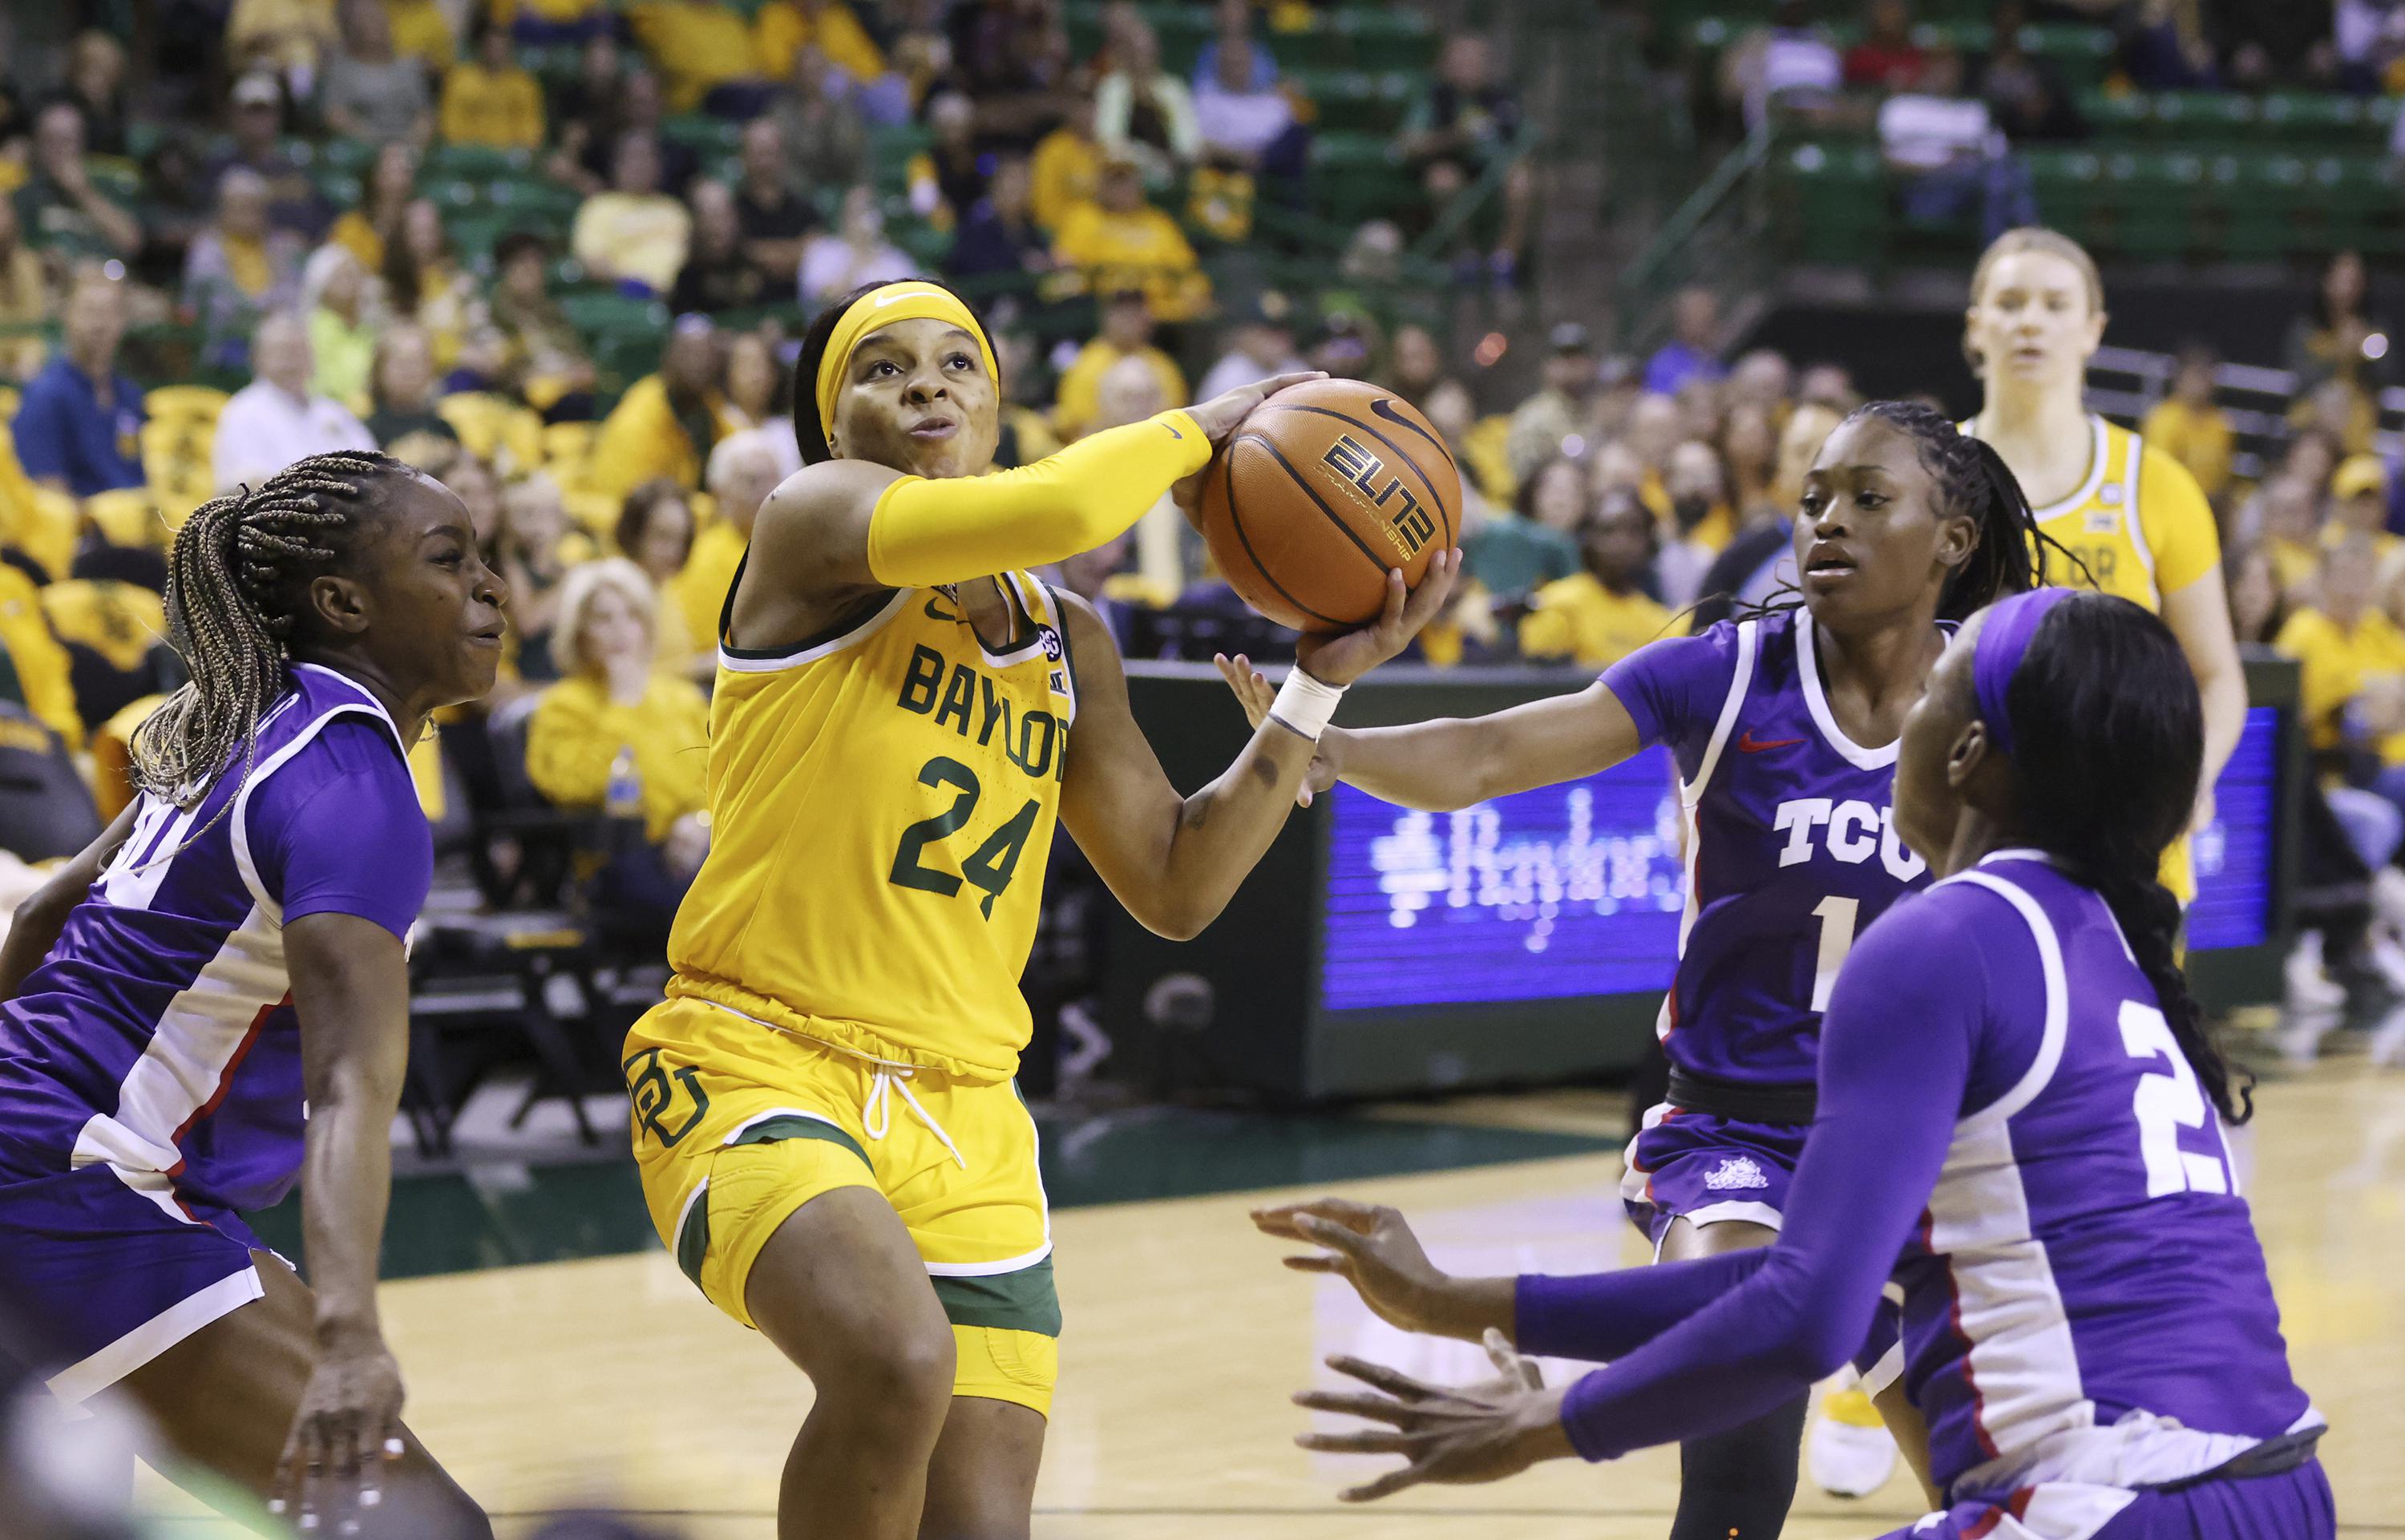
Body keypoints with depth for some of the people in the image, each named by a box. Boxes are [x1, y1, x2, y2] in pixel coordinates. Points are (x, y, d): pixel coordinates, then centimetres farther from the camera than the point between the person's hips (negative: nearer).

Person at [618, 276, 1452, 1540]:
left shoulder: (1064, 645, 19)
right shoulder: (816, 524, -3)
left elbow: (1175, 888, 17)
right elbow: (1054, 509, -21)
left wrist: (1324, 683, 11)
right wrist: (1201, 428, -2)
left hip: (962, 1116, 6)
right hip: (756, 1060, -6)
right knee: (900, 1358, -35)